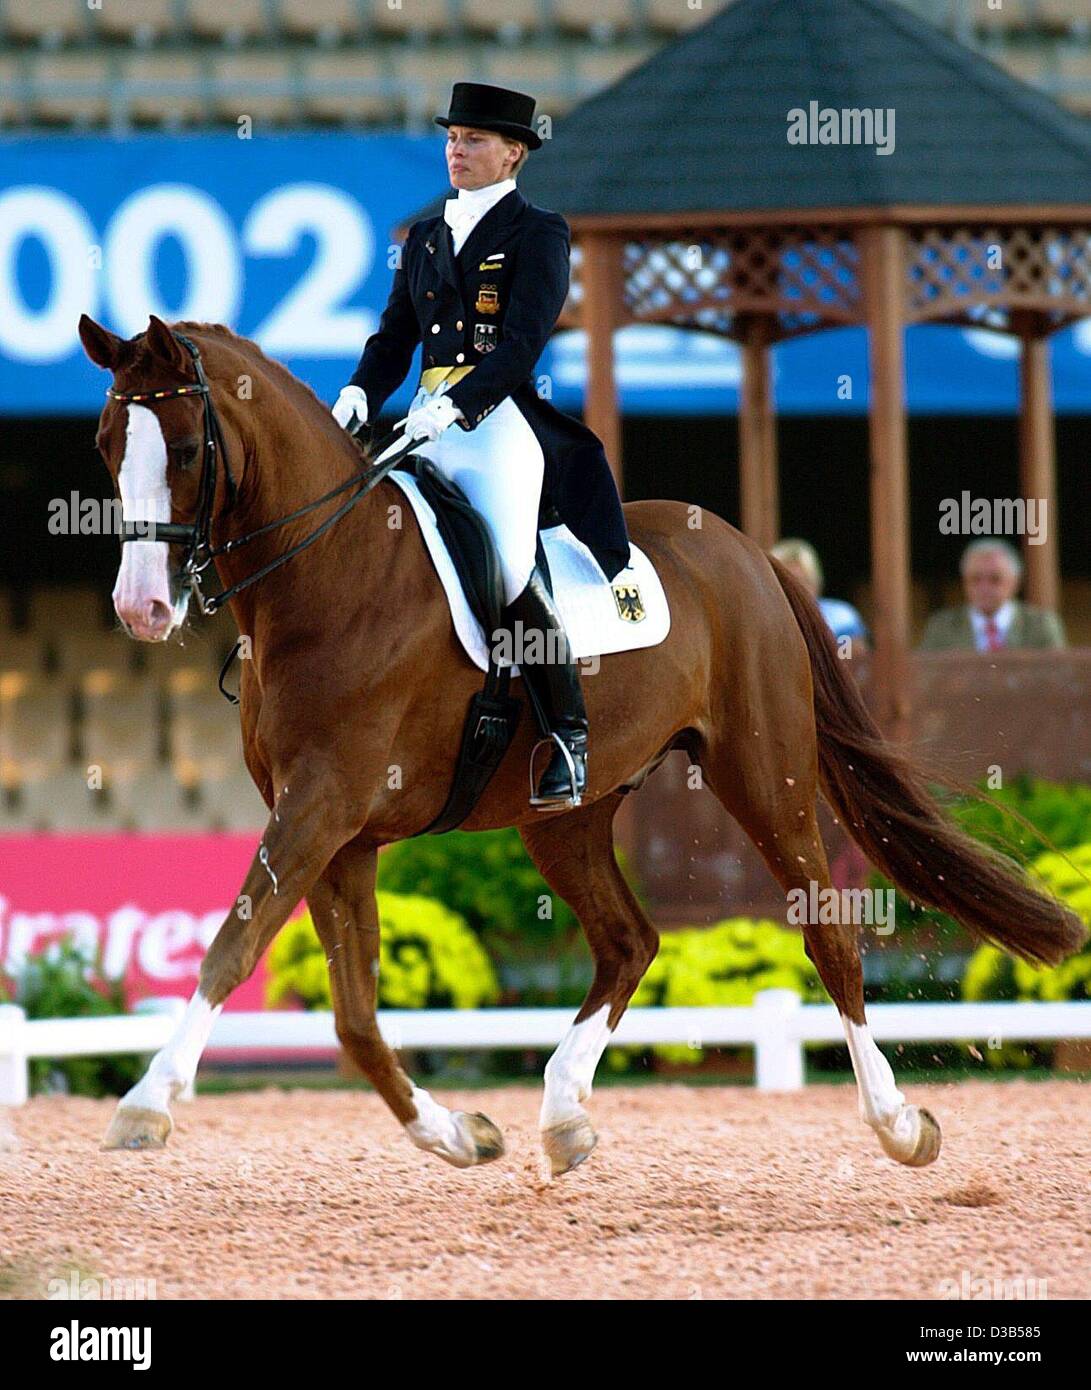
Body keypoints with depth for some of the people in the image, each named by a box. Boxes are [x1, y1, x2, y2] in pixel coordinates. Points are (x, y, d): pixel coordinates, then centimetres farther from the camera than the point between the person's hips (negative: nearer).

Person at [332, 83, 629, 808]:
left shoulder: (538, 234, 0)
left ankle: (569, 739, -11)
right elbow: (395, 336, 16)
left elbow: (523, 341, -11)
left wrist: (455, 405, -24)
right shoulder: (424, 238, 20)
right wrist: (361, 395, -6)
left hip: (503, 417, -6)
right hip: (430, 423, 7)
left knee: (509, 571, -24)